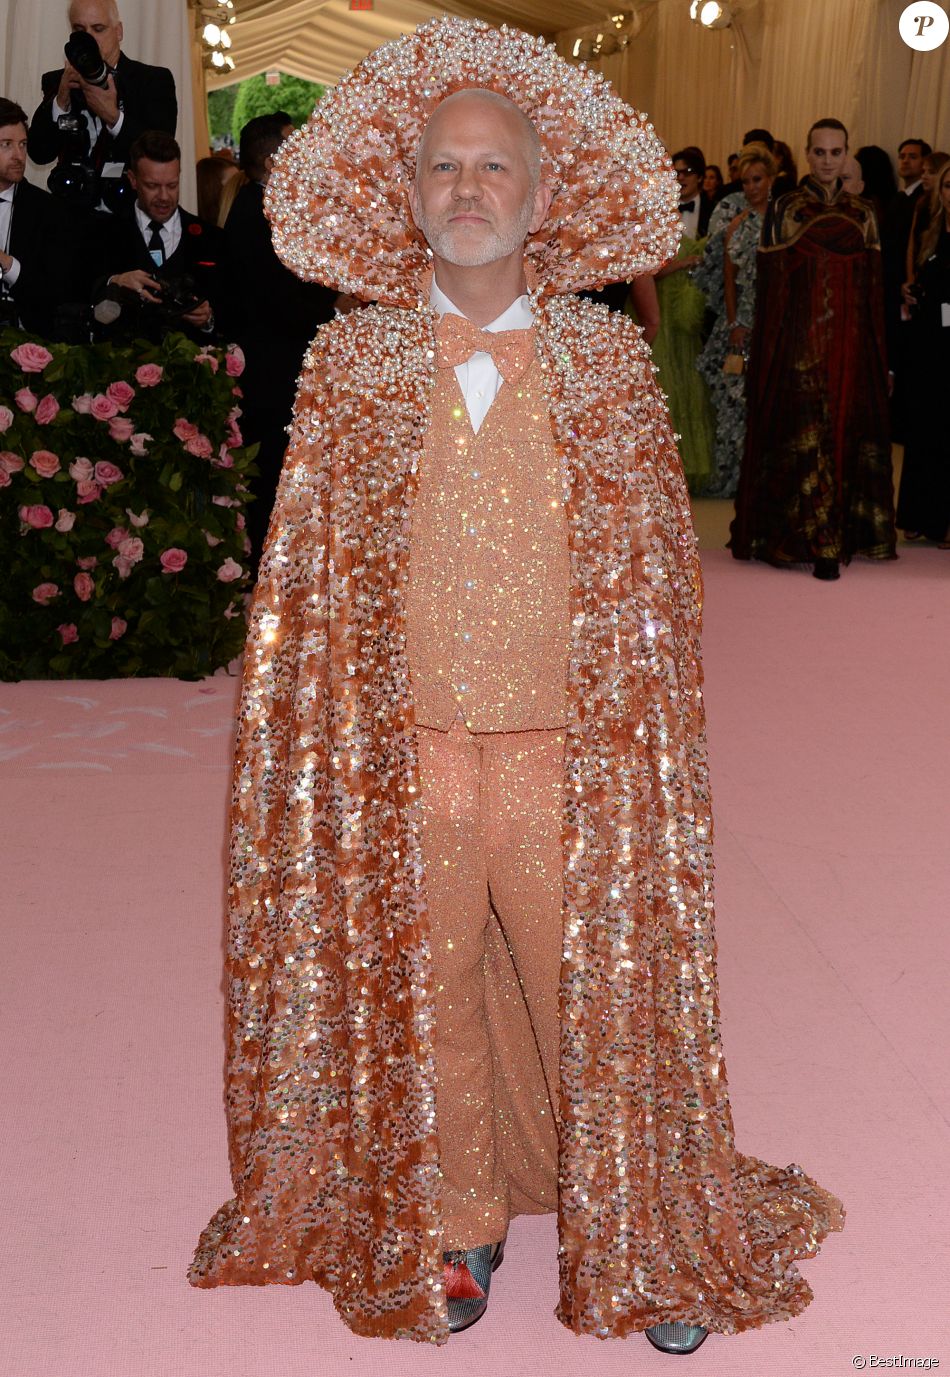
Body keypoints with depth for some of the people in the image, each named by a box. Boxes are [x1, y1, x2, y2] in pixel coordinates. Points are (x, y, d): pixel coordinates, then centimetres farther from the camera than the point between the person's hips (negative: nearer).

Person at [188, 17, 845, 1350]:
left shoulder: (610, 358, 2)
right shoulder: (352, 356, 2)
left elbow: (659, 569, 4)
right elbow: (306, 570, 4)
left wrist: (656, 736, 1)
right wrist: (317, 742, 1)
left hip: (575, 748, 0)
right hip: (399, 750, 1)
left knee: (603, 989, 7)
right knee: (422, 992, 12)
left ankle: (641, 1238, 29)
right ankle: (453, 1228, 33)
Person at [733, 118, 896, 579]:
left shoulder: (863, 214, 10)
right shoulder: (783, 210, 1)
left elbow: (873, 290, 11)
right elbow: (770, 286, -2)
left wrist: (875, 356, 6)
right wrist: (770, 356, -8)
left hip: (848, 345, 3)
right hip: (799, 345, -3)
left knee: (846, 433, 5)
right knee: (804, 436, -5)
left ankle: (838, 534, 13)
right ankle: (817, 539, 0)